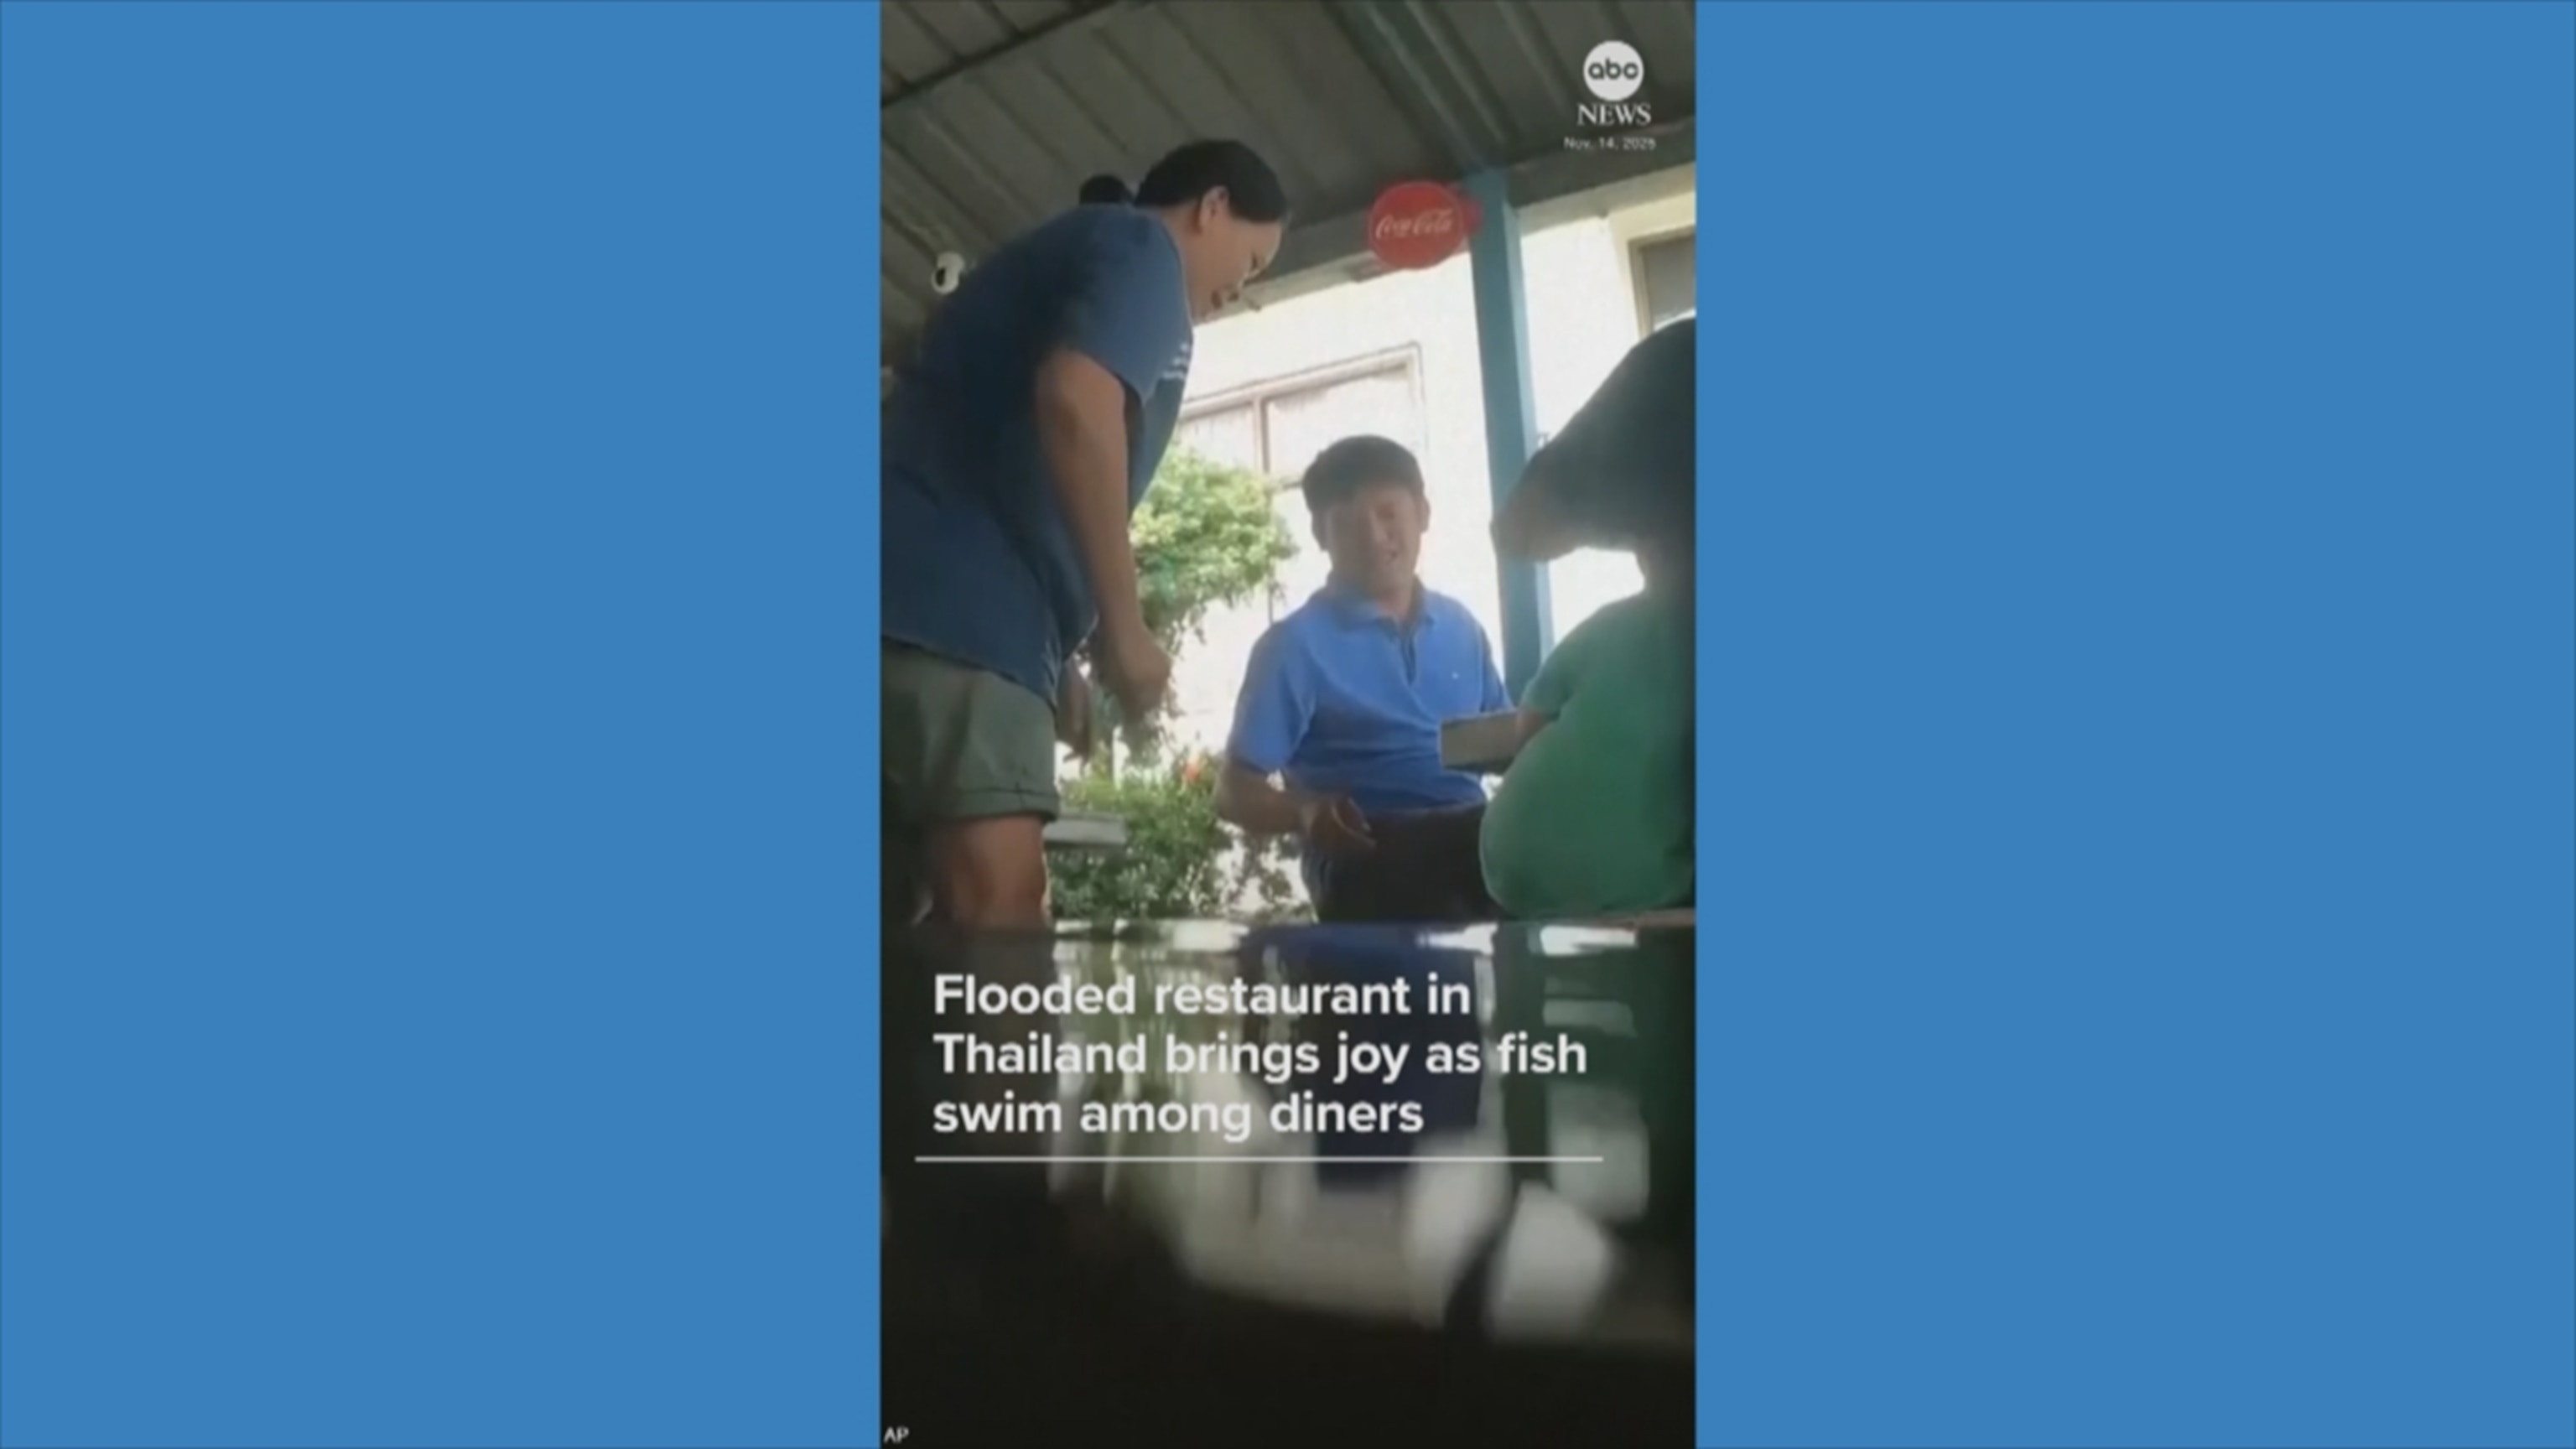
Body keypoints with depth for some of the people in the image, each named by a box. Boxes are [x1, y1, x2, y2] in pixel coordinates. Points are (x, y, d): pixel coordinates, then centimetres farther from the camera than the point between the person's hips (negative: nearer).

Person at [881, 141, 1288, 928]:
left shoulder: (1073, 250, 32)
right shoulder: (1143, 247, 4)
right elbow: (1074, 401, -18)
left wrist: (1056, 660, 22)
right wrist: (1123, 629, -12)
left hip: (918, 593, 10)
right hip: (956, 606, -10)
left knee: (906, 922, 8)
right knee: (997, 927, -19)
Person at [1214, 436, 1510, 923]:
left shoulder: (1460, 626, 18)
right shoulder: (1297, 644, 3)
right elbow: (1235, 791, 1)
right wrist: (1307, 813, -20)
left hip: (1471, 833, 6)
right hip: (1368, 853, -5)